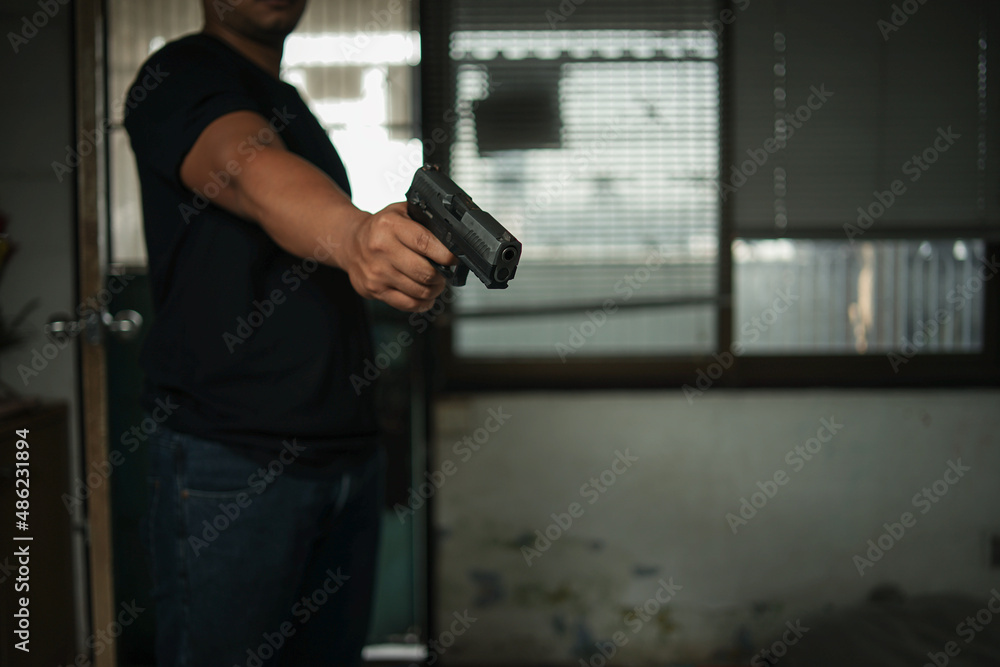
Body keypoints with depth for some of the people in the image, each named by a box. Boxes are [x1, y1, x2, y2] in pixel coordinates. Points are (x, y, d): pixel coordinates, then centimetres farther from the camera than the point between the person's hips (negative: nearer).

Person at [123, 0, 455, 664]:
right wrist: (351, 234, -48)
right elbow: (251, 173, -31)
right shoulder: (181, 76, -7)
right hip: (230, 459, -8)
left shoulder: (289, 106, 20)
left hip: (347, 449, 8)